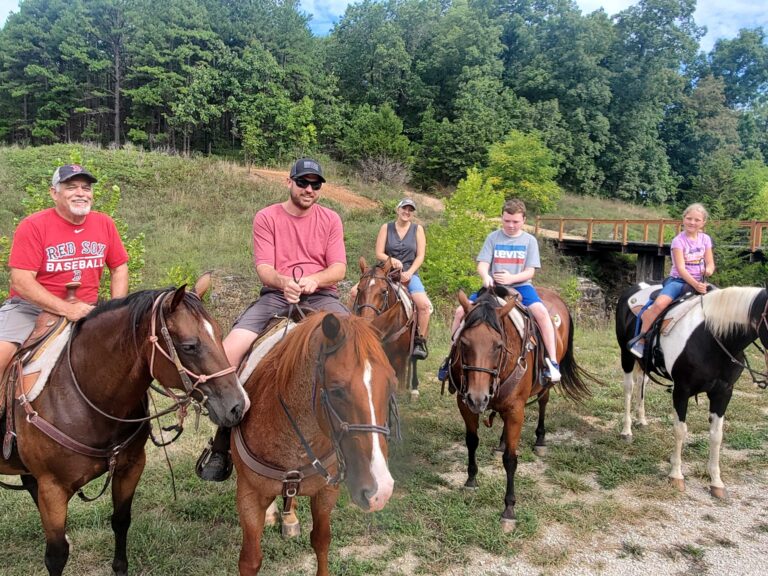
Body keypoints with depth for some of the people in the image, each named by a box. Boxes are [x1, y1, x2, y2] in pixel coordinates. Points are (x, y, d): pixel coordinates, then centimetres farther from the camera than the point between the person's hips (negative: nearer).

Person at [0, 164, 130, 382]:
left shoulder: (105, 224, 2)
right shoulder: (32, 226, -10)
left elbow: (119, 268, 9)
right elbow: (21, 281, -16)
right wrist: (66, 309, -26)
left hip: (86, 309, 4)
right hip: (32, 306, -3)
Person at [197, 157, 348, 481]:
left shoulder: (330, 219, 10)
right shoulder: (266, 217, 6)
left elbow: (339, 269, 0)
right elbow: (263, 268, -3)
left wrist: (313, 279, -23)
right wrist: (283, 281, -28)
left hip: (321, 294, 1)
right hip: (276, 294, 0)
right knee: (229, 348, -24)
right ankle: (223, 440, -5)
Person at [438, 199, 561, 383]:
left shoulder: (529, 240, 4)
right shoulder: (493, 238, 5)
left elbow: (530, 271, -2)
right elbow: (482, 264, -2)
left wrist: (511, 278, -22)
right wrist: (485, 276, -26)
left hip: (520, 286, -1)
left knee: (541, 311, -30)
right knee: (461, 311, -15)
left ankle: (552, 362, -21)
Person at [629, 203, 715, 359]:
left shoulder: (705, 239, 7)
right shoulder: (678, 240, -8)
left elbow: (710, 264, 7)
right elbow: (680, 268, -18)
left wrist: (708, 270, -18)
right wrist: (695, 284, -32)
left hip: (699, 282, 5)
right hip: (678, 280, -5)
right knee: (659, 303, -31)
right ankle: (640, 338, -19)